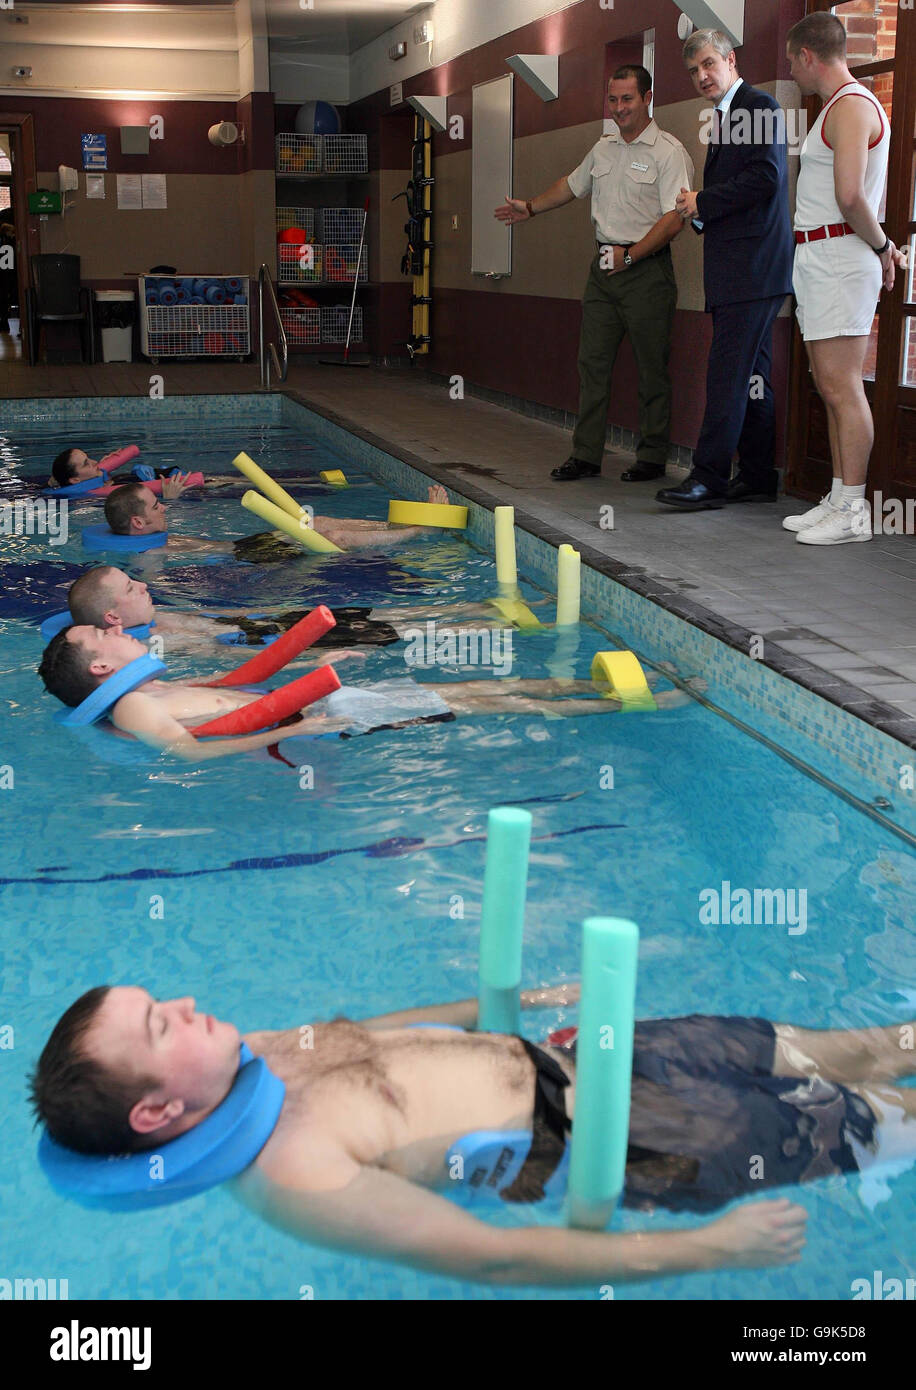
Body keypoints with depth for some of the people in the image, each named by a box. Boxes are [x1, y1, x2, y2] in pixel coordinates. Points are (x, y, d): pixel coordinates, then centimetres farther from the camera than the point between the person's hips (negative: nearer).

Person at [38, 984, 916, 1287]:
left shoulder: (252, 1056, -4)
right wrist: (709, 1250, -23)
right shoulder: (290, 1176, -29)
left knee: (826, 1053, 17)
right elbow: (493, 1257, -28)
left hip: (555, 1056, 7)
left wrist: (509, 998, 22)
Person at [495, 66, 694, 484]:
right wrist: (530, 208, 36)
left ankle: (652, 457, 6)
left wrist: (629, 255, -20)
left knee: (651, 367, -1)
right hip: (604, 267, 7)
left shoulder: (668, 152, -8)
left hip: (647, 267, -7)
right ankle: (586, 454, 8)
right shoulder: (603, 148, 15)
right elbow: (572, 185, 33)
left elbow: (673, 219, -16)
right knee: (592, 361, 4)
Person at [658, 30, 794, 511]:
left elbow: (766, 177, -18)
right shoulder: (725, 117, 23)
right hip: (738, 268, 10)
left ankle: (709, 476, -11)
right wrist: (698, 209, 6)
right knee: (751, 376, 10)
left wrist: (703, 203, -11)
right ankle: (757, 478, 14)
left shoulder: (759, 106, -7)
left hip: (751, 267, -10)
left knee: (728, 373, -12)